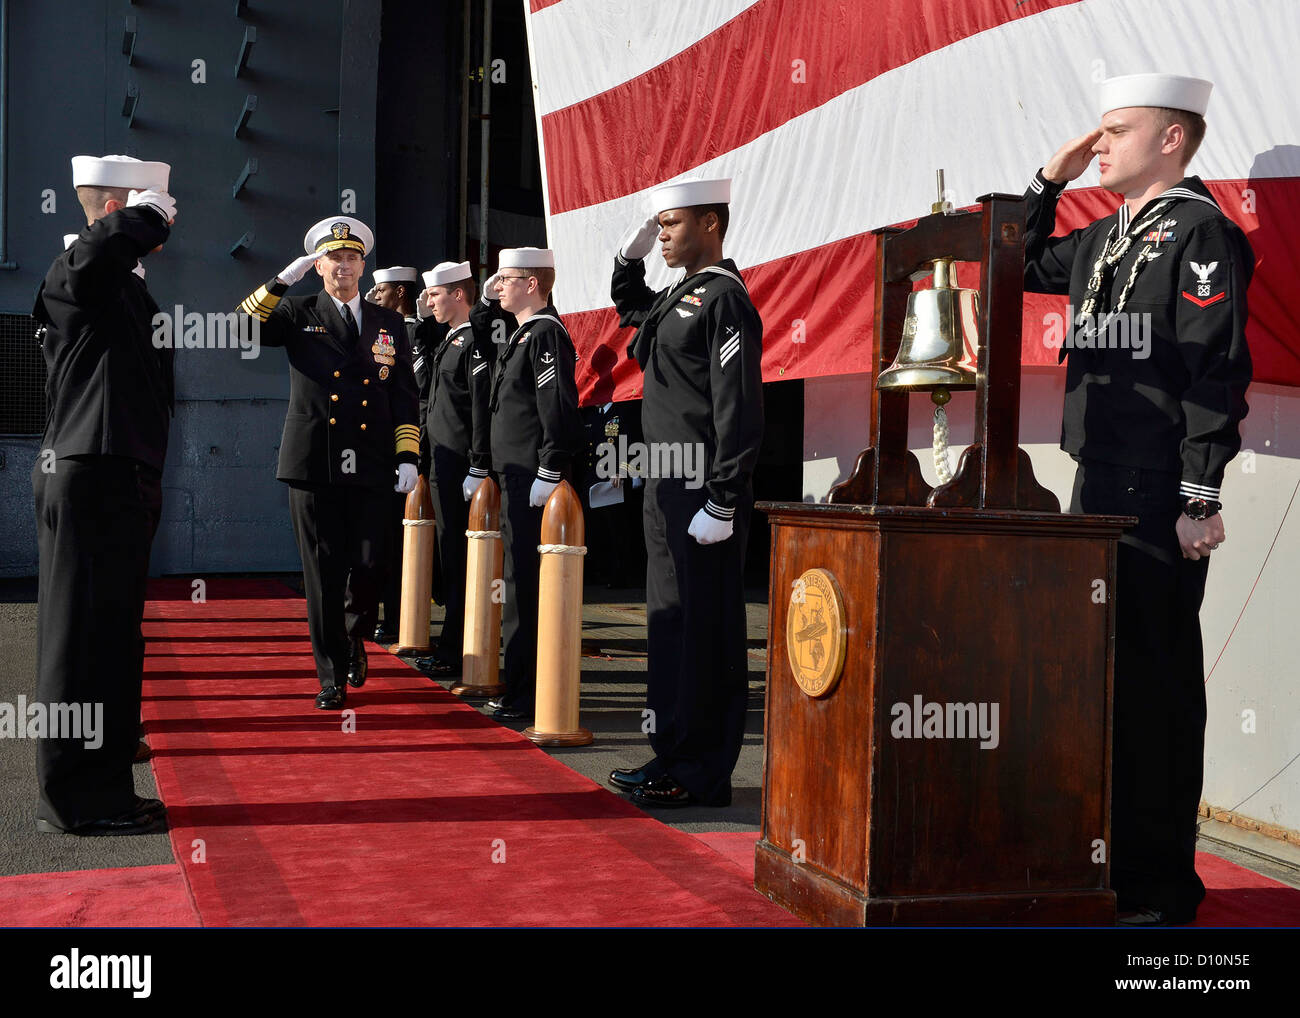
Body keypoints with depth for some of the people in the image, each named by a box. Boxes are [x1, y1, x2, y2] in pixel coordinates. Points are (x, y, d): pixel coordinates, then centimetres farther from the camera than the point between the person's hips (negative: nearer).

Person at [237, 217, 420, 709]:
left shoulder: (389, 324, 15)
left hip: (372, 468, 2)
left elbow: (405, 396, 13)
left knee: (370, 563, -3)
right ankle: (332, 677, 11)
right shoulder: (298, 314, 9)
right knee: (324, 573, 1)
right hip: (313, 465, -1)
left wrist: (407, 456, 3)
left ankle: (354, 637, 28)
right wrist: (282, 280, -9)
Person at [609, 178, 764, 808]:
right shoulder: (680, 296, 15)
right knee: (670, 620, 15)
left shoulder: (724, 300, -13)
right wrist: (630, 257, 19)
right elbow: (630, 308, 39)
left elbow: (740, 410, -19)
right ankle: (674, 755, 25)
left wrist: (720, 504, -22)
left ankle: (703, 775, 2)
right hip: (669, 488, 10)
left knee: (702, 627, -5)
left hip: (702, 492, -10)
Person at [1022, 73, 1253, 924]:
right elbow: (1026, 265, 32)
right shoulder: (1108, 239, 16)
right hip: (1100, 487, 8)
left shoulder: (1200, 232, -9)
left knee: (1156, 678, -3)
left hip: (1161, 498, -8)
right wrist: (1049, 181, 18)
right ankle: (1107, 856, 25)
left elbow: (1215, 375, -15)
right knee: (1102, 670, 13)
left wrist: (1199, 501, -19)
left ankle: (1161, 886, 6)